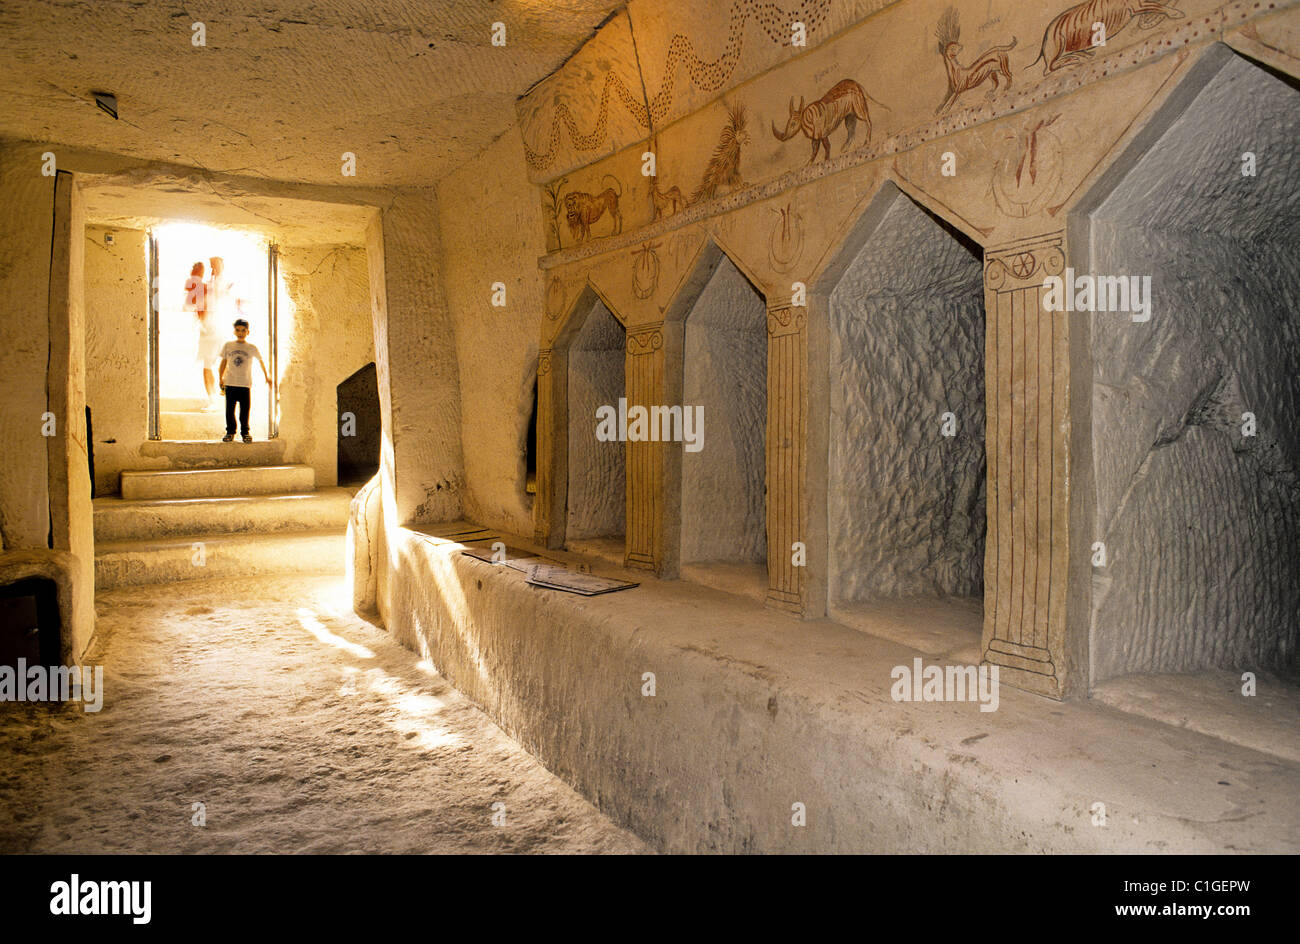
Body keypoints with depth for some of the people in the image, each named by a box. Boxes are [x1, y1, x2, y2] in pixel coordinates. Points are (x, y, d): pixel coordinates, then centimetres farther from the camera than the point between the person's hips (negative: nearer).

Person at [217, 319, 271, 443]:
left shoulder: (252, 348, 3)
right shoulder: (228, 345, 6)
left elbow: (261, 361, 16)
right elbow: (224, 362, 13)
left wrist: (267, 376, 21)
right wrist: (221, 378, 13)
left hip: (245, 384, -1)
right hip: (230, 383, 1)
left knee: (245, 410, 1)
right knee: (230, 409, 3)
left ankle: (245, 432, 12)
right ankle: (230, 432, 15)